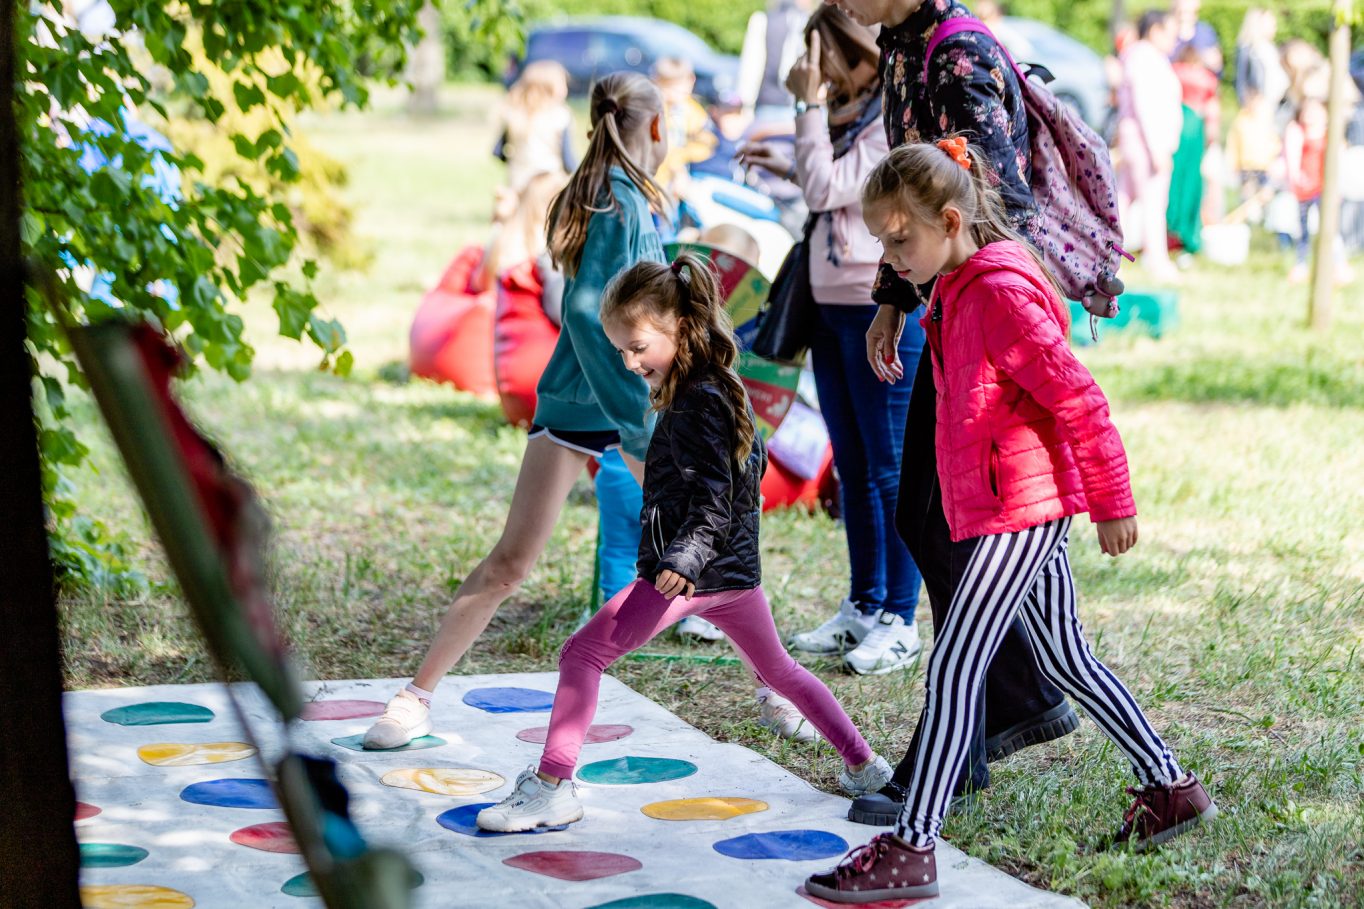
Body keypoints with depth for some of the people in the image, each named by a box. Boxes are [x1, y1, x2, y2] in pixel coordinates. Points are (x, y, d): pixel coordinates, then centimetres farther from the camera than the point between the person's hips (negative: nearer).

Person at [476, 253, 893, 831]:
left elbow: (712, 500, -23)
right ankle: (863, 764, 31)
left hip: (693, 569, -10)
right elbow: (754, 461, 23)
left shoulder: (695, 403, -17)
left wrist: (685, 558, -34)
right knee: (779, 669, 26)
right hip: (735, 566, 10)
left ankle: (553, 788, -15)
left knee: (582, 654, -10)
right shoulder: (722, 388, 11)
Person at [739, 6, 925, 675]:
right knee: (853, 467, 14)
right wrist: (785, 168, 17)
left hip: (885, 312, -9)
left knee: (891, 469, -4)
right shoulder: (852, 116, 14)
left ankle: (899, 621, 1)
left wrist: (810, 106, -14)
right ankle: (862, 606, 23)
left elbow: (829, 188, -19)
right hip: (835, 307, 10)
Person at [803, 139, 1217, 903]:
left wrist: (1113, 503, -14)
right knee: (1066, 659, 17)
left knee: (954, 669, -10)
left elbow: (1080, 401, -18)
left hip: (1016, 511, -10)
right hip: (1026, 513, 10)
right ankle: (1171, 789, 28)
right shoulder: (959, 289, 12)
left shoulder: (1000, 293, -18)